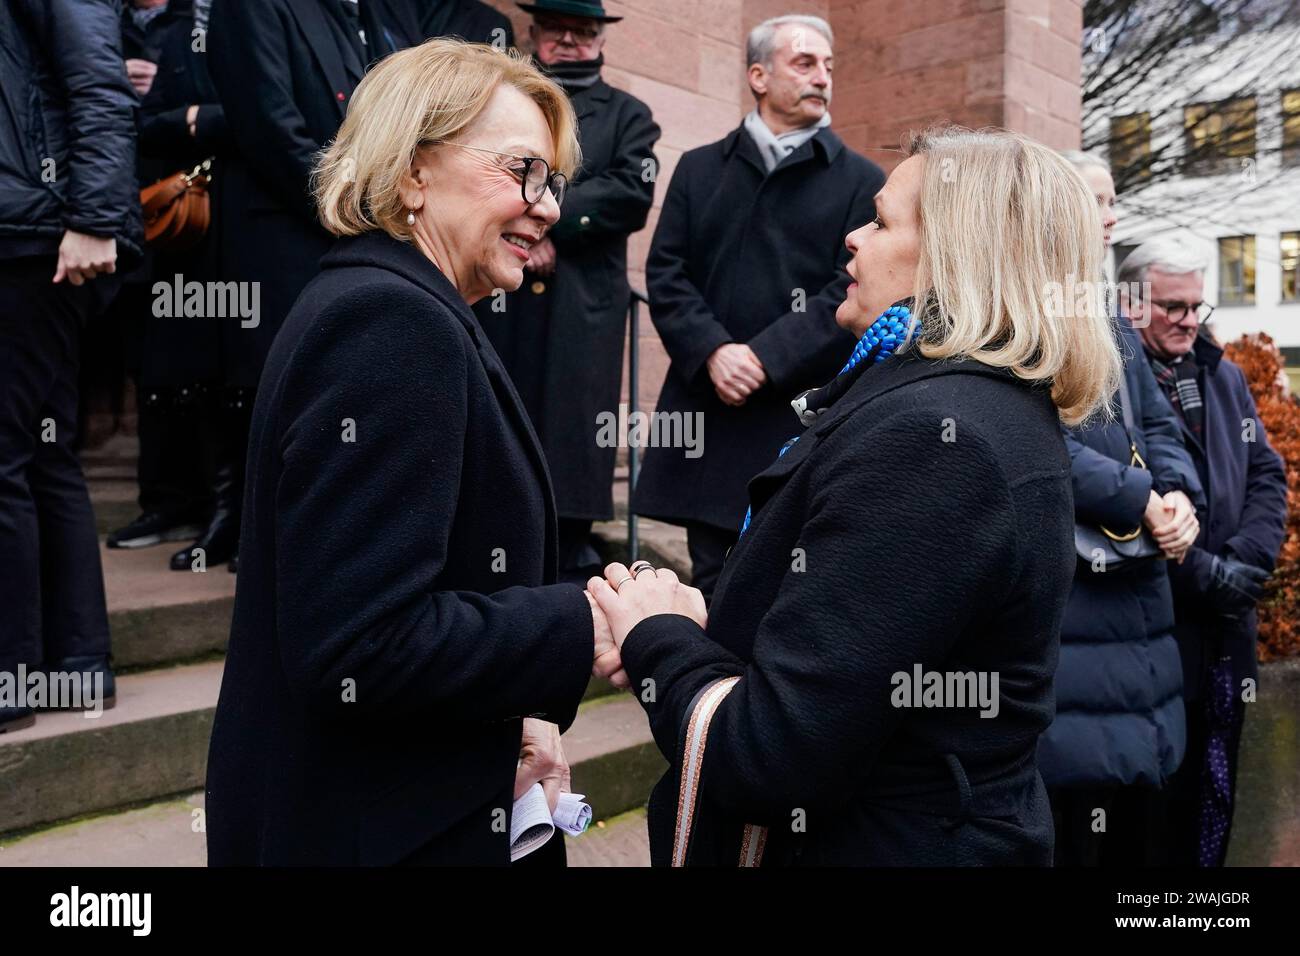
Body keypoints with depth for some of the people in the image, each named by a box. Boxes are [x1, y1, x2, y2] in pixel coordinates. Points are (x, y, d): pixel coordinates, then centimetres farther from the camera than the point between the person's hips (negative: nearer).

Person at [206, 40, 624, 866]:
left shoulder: (383, 308, 8)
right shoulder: (393, 321, -22)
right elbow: (362, 649, -28)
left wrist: (507, 717, 1)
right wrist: (582, 628, -19)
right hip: (378, 829, -9)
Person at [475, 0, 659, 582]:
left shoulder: (626, 114, 15)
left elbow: (632, 194, -2)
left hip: (581, 310, -1)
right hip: (494, 303, 1)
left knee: (571, 440, -3)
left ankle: (570, 577, 5)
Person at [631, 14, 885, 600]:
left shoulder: (861, 181, 5)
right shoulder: (698, 169, 14)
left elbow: (855, 290, -5)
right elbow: (664, 273, 5)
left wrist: (765, 358, -15)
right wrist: (713, 351, -12)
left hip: (807, 415, -2)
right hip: (708, 405, 2)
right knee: (710, 581, 9)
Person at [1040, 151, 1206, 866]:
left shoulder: (1113, 325, 20)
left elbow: (1159, 426, 15)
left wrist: (1181, 496, -6)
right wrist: (1141, 502, -16)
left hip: (1138, 594, 9)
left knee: (1136, 825, 17)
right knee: (1069, 819, -2)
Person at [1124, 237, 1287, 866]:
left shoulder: (1224, 377, 11)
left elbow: (1266, 472, 10)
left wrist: (1248, 557, -7)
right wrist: (1202, 573, -17)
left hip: (1225, 629, 6)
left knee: (1214, 797, 18)